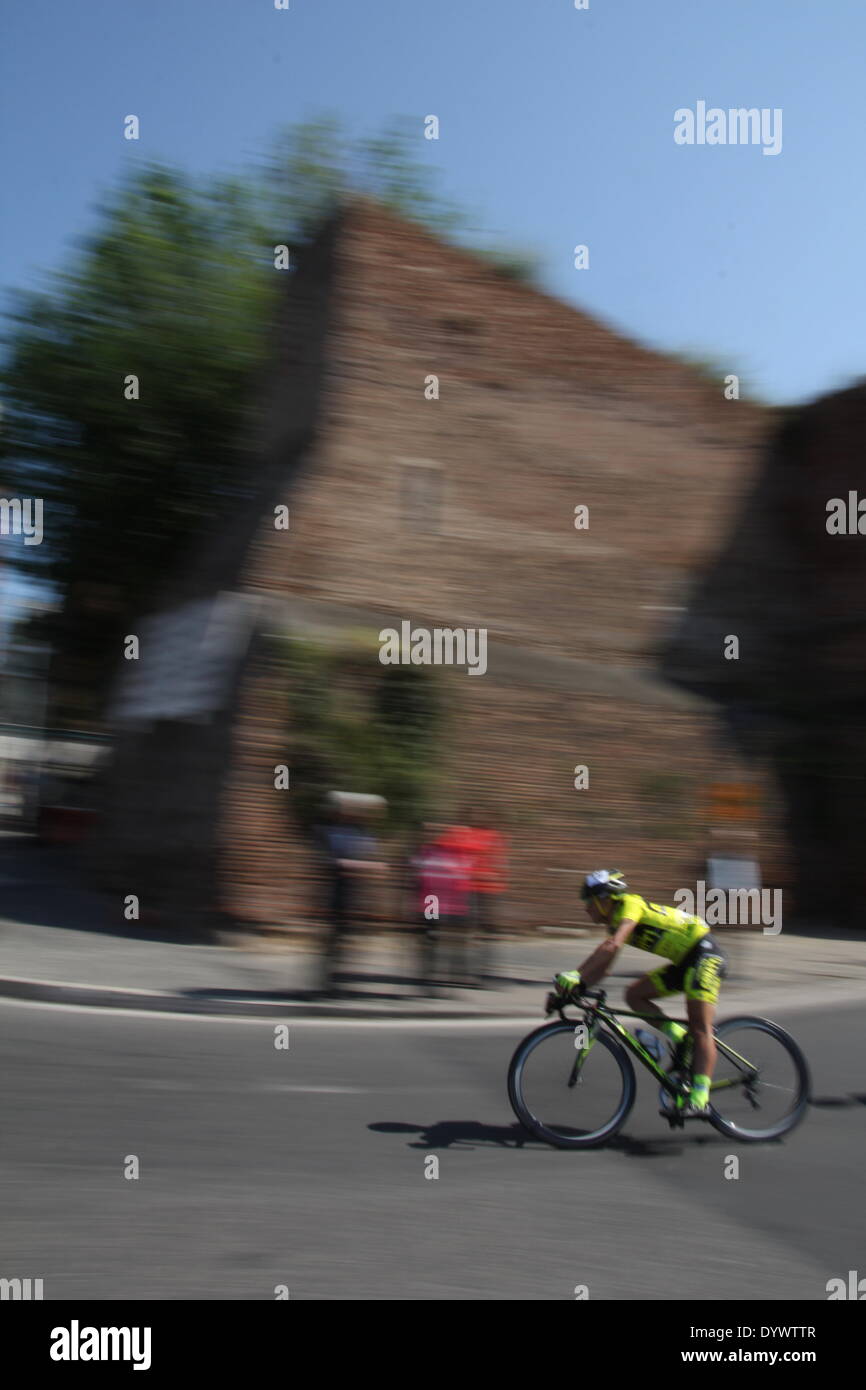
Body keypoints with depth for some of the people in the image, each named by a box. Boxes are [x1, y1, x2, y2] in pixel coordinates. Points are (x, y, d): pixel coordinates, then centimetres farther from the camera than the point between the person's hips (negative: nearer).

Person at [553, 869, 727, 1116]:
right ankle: (679, 1036, 1)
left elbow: (611, 946, -32)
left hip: (705, 955, -9)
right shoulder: (617, 921, 10)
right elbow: (603, 963, 8)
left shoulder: (629, 904, -16)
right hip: (684, 961, 9)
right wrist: (571, 983, -4)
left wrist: (577, 978, -36)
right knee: (634, 995, 2)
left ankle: (699, 1099, -17)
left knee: (700, 1028, -15)